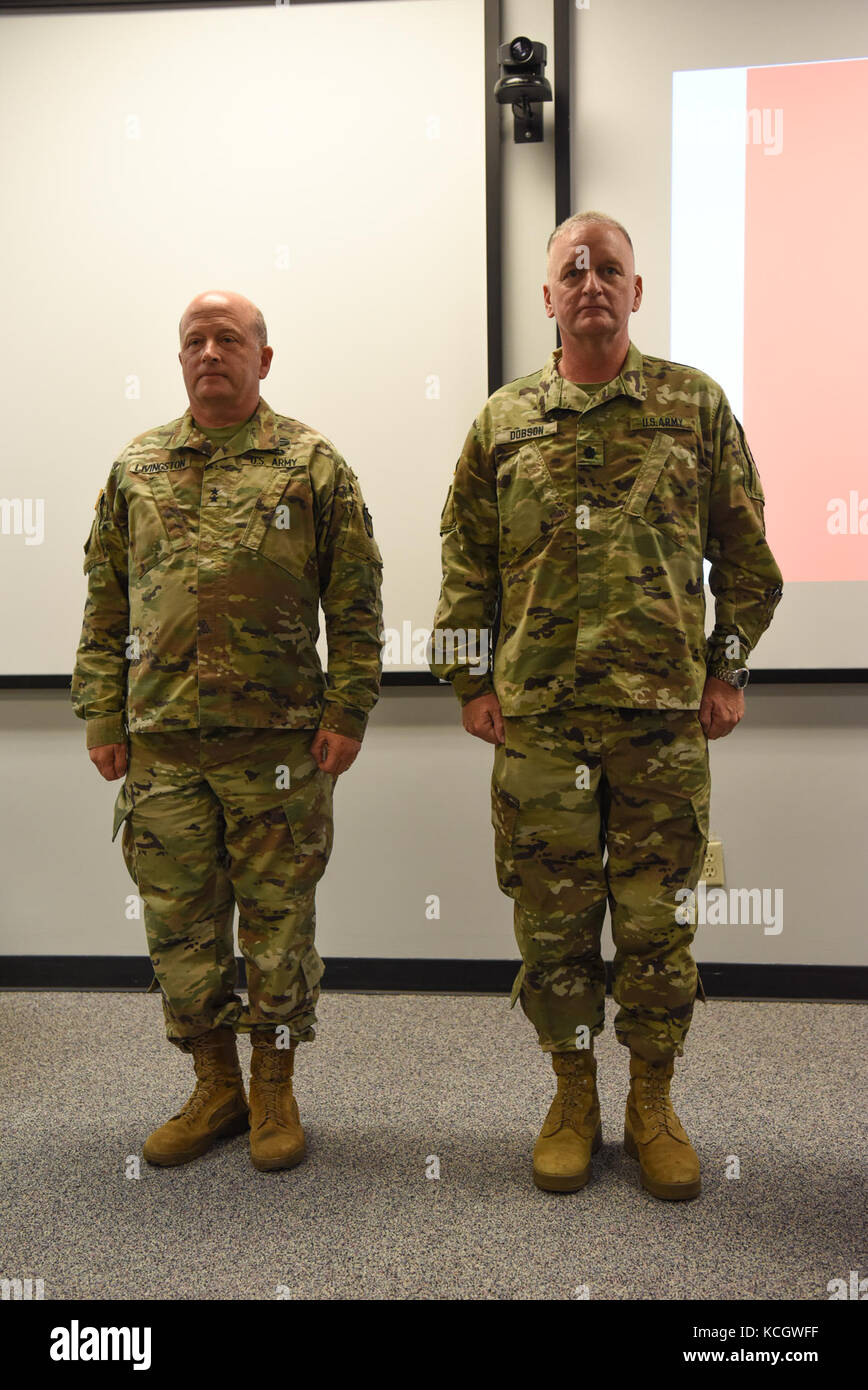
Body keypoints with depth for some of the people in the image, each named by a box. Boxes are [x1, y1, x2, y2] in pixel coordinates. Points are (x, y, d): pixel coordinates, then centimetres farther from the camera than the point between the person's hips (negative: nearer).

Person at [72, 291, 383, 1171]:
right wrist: (101, 717, 6)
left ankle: (274, 1091, 24)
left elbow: (355, 605, 1)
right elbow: (105, 607, 13)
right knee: (180, 922, 10)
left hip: (278, 741, -3)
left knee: (278, 918, 6)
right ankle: (214, 1088, 28)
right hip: (160, 743, 3)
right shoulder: (135, 469, 13)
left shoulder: (312, 465, 4)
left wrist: (347, 711, -6)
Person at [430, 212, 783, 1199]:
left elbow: (743, 551, 9)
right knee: (553, 920, 7)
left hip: (665, 716, 0)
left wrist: (728, 670, 4)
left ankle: (652, 1103, 26)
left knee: (658, 920, 6)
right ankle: (573, 1098, 27)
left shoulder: (695, 405, 8)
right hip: (537, 719, 1)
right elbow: (466, 561, 10)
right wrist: (471, 682, 4)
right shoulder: (502, 422, 9)